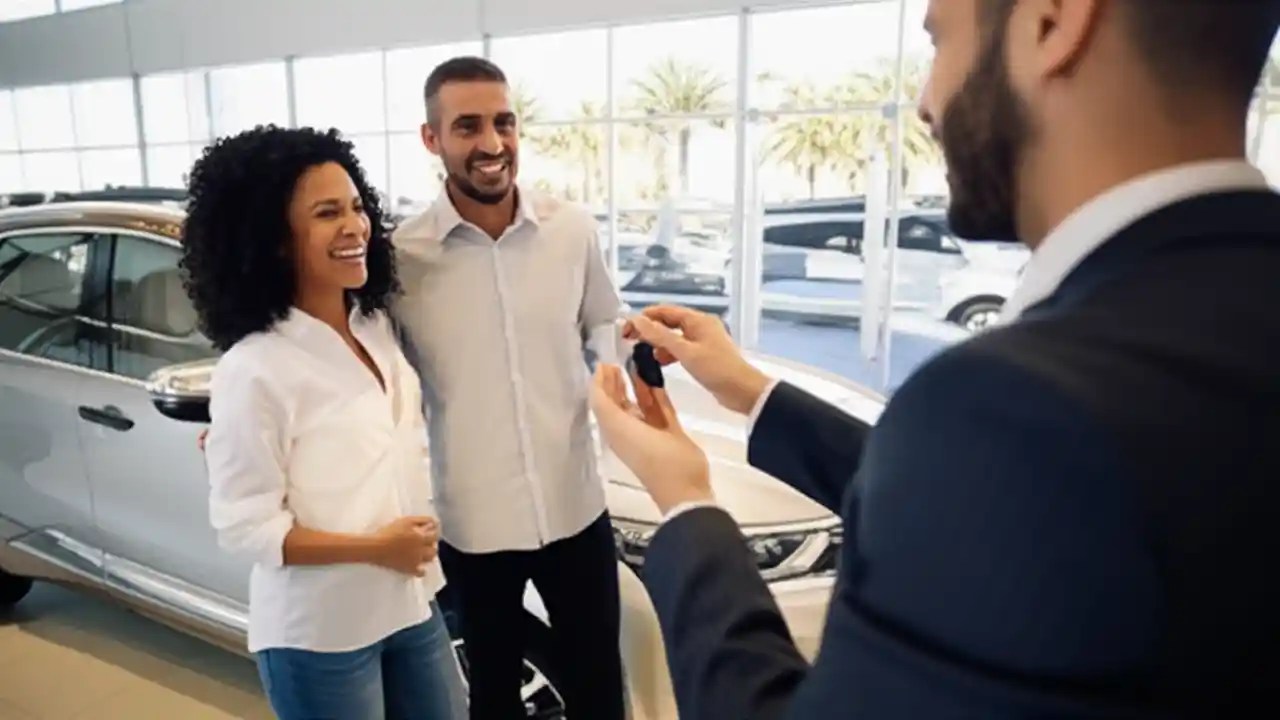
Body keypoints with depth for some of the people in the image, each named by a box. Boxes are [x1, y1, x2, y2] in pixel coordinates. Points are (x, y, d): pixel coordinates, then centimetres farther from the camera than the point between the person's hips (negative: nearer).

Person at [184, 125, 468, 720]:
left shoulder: (377, 327, 0)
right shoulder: (254, 370, -20)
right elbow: (242, 525, -18)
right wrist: (374, 547, -21)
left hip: (411, 607, 7)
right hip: (318, 637, -6)